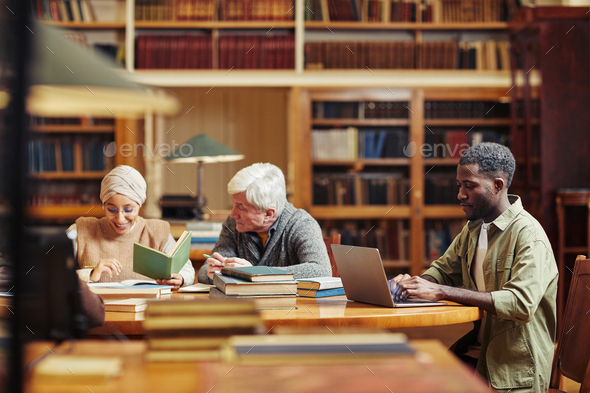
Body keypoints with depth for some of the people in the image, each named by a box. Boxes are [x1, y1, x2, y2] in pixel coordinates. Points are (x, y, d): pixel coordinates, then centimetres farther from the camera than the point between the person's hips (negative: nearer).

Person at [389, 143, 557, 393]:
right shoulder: (473, 228, 11)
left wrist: (442, 292, -29)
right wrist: (415, 283, -3)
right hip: (476, 350, 7)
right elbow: (444, 269, 22)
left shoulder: (529, 235, -15)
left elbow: (520, 304, -26)